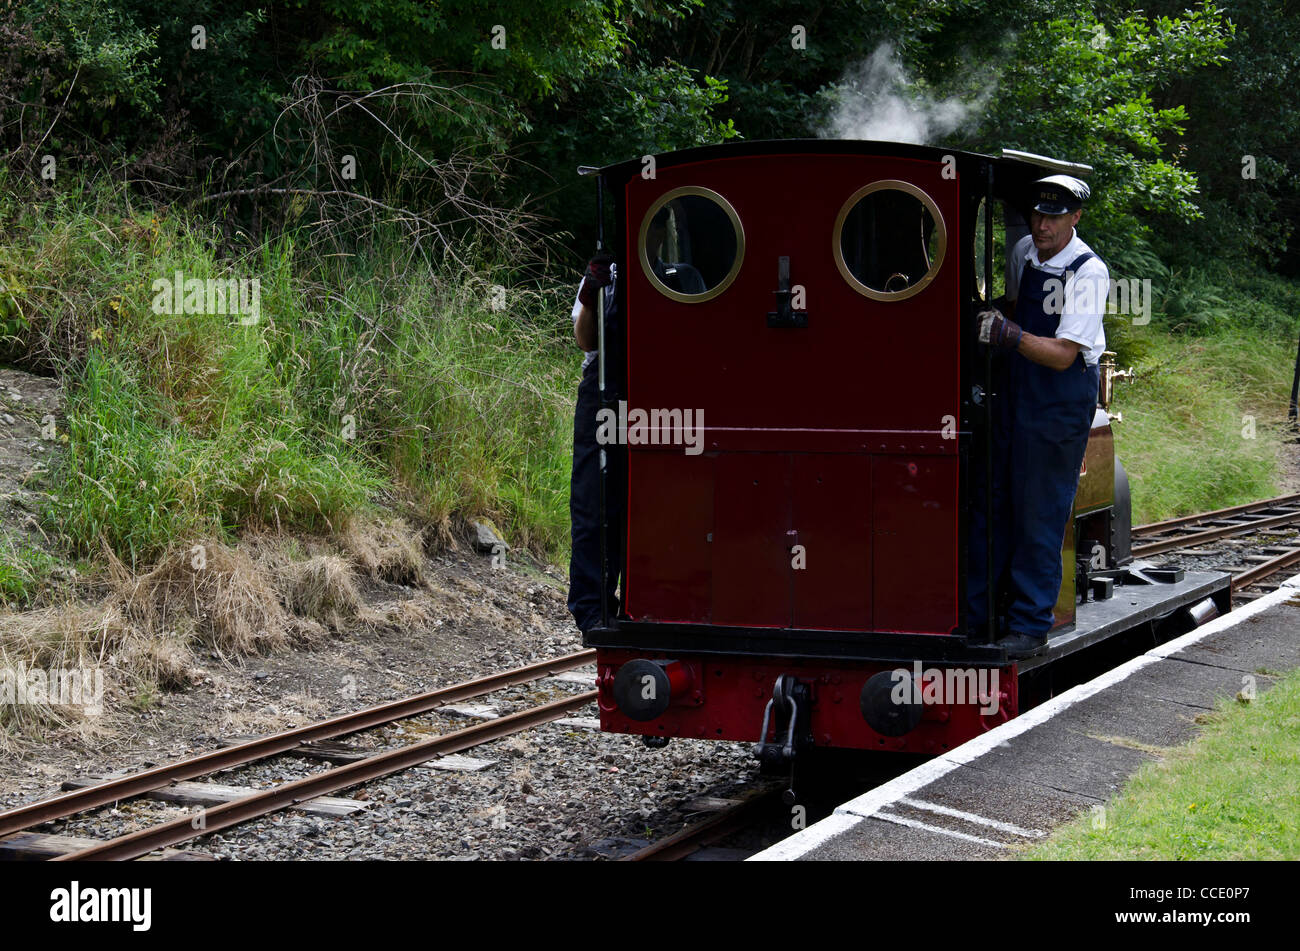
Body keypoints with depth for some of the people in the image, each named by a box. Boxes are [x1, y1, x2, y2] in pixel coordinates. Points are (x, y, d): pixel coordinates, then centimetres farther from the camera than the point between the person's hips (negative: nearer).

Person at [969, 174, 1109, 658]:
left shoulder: (1089, 273, -16)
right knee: (989, 495, 8)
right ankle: (973, 612, 16)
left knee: (1040, 510, -3)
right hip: (1015, 384, 6)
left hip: (1063, 396, -6)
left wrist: (1009, 334, -31)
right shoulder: (1023, 251, 4)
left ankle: (1030, 626, 5)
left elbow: (1063, 355, -20)